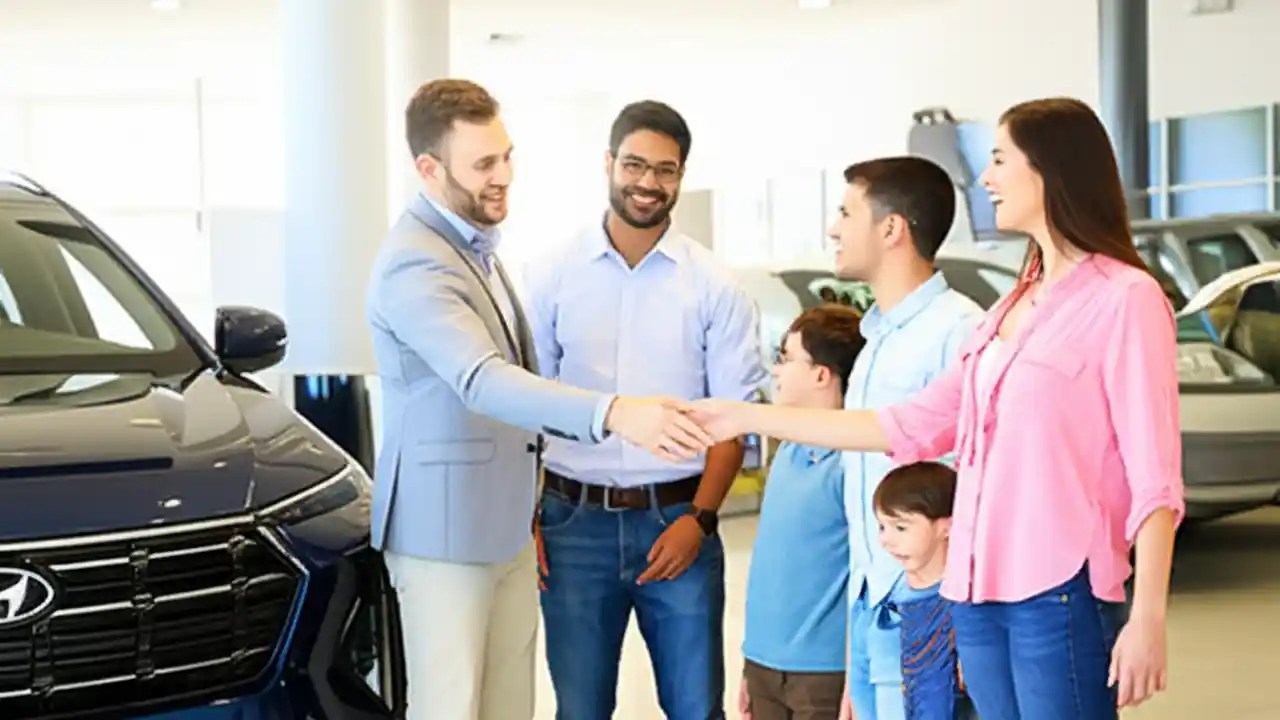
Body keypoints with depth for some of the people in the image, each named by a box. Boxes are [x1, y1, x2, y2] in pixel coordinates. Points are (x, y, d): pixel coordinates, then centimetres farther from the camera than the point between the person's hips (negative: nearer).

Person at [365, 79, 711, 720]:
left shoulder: (473, 244, 11)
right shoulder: (415, 266, -21)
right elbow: (483, 382, -36)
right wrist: (613, 414, -48)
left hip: (508, 527, 9)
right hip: (444, 533, -9)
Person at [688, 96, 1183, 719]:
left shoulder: (1123, 299, -8)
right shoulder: (1013, 308, 16)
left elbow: (1154, 477, -10)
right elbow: (913, 427, 16)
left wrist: (1148, 618, -15)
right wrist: (750, 418, 17)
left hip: (1061, 594, -7)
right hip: (979, 593, 7)